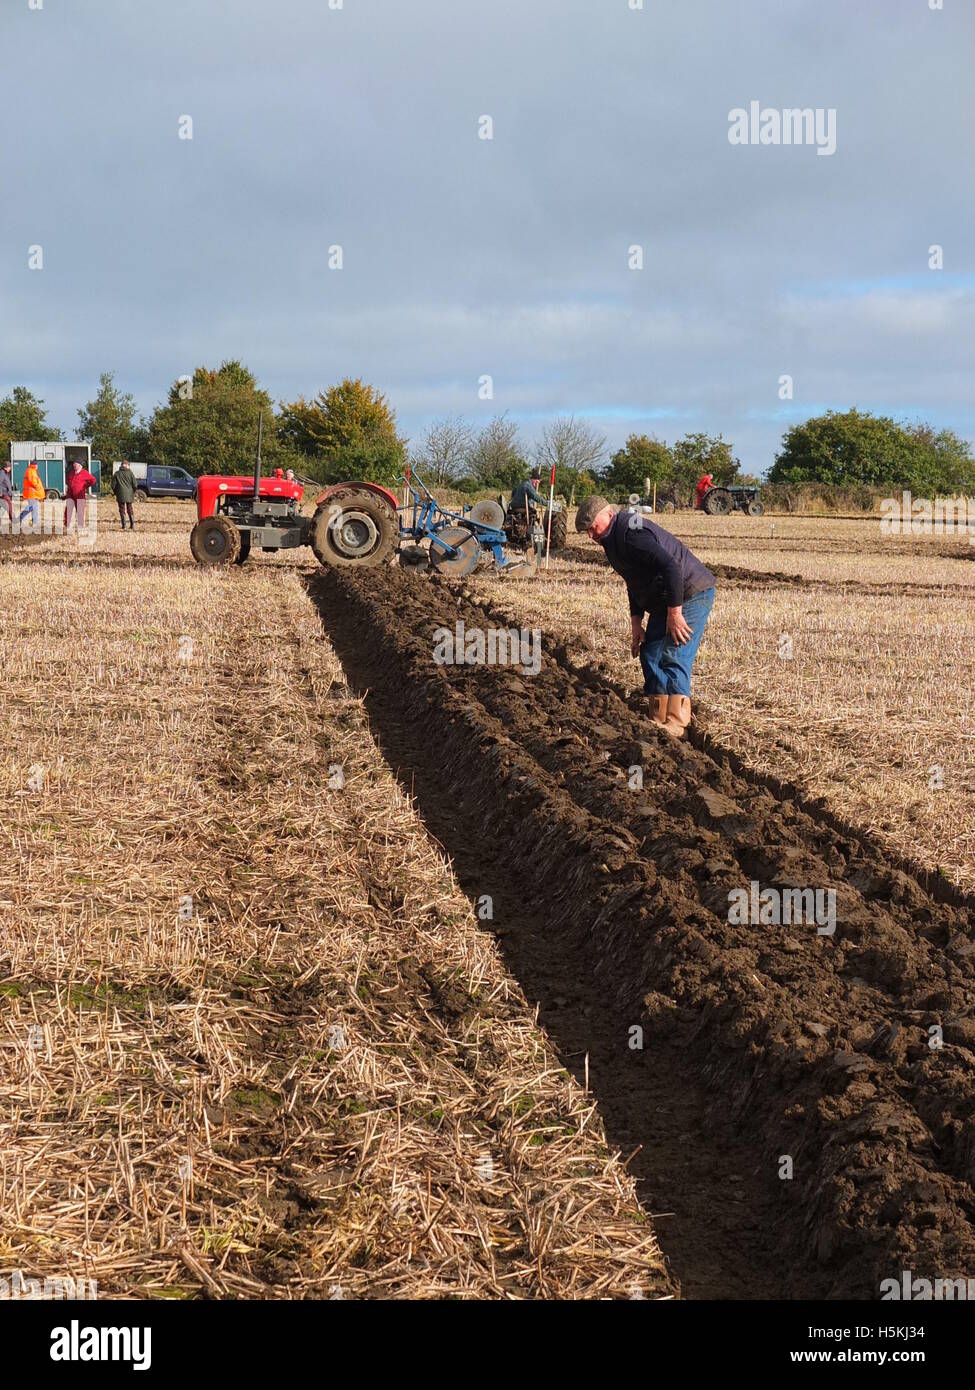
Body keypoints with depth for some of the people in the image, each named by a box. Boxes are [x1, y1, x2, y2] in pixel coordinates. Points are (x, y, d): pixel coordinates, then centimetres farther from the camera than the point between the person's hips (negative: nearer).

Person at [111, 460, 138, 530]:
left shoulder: (117, 473, -1)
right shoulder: (130, 473, -1)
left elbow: (113, 484, -1)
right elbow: (134, 484, -3)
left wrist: (115, 492, 13)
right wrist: (133, 492, 12)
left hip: (121, 494, -1)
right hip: (129, 494, 1)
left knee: (122, 509, 3)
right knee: (130, 509, 12)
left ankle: (124, 525, -3)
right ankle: (132, 524, 7)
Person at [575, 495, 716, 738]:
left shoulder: (631, 533, -22)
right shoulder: (615, 537, 12)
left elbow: (671, 566, -31)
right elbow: (635, 582, 22)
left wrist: (674, 613, -27)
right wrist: (636, 623, 18)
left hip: (691, 596, -11)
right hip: (664, 601, 11)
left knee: (673, 659, -15)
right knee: (650, 656, 11)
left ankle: (675, 725, -15)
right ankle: (660, 719, 14)